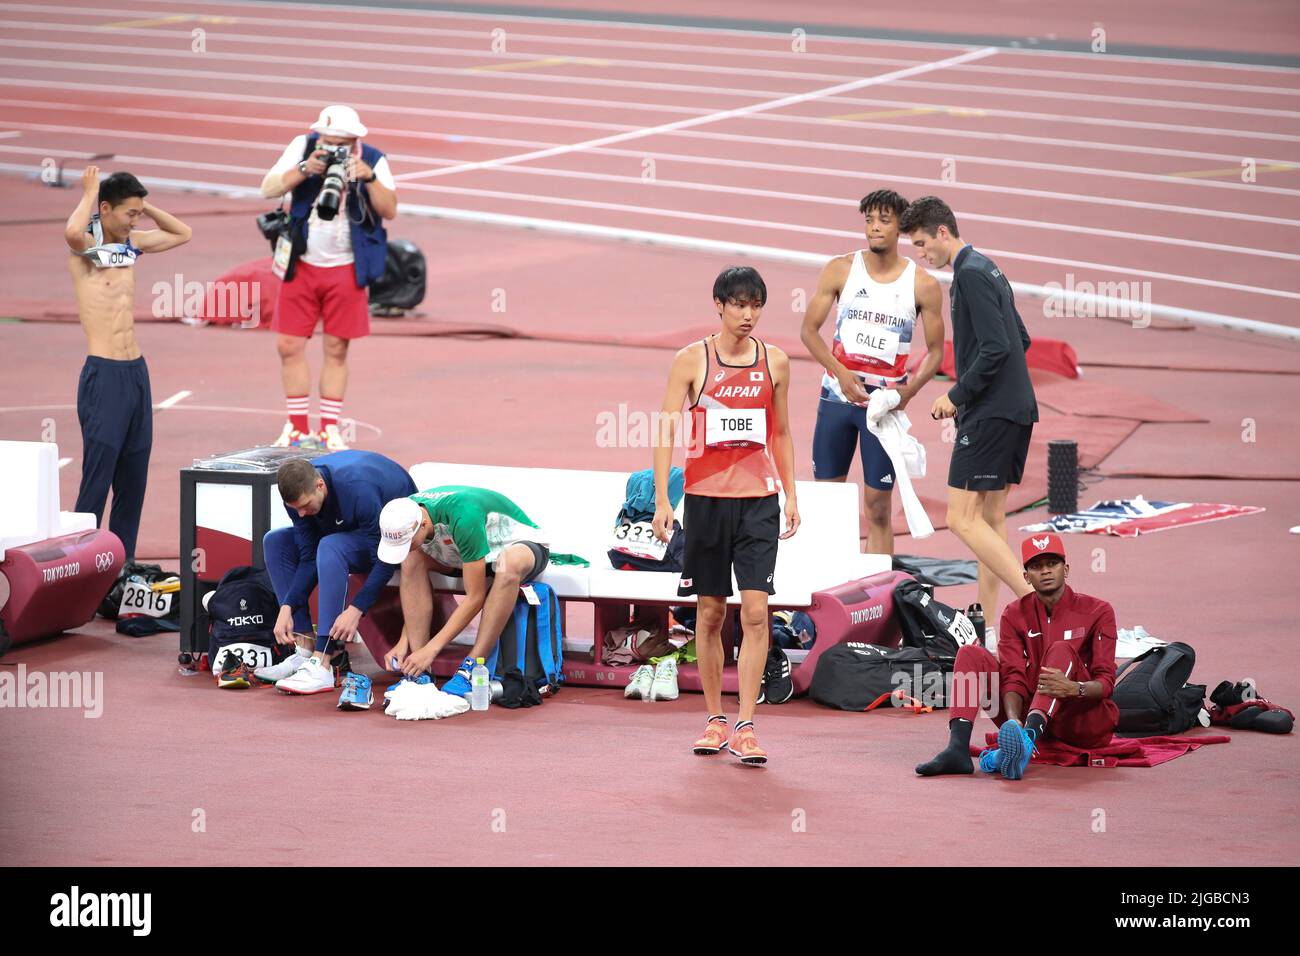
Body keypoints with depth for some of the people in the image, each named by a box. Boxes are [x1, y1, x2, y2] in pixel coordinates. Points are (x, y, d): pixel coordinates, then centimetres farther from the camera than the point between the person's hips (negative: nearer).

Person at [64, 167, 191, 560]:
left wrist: (144, 207, 12)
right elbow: (72, 232, -33)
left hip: (137, 372, 8)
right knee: (97, 480, -10)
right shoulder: (86, 246, -8)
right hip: (103, 375, -8)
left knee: (134, 480, 9)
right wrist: (90, 192, -16)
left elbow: (182, 234, 27)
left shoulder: (132, 243, 13)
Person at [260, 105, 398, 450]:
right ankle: (298, 427, 14)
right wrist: (304, 169, -23)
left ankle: (330, 429, 13)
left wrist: (369, 178, -27)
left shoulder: (372, 160, -8)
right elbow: (269, 189, -9)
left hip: (346, 269, -1)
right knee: (289, 346, 2)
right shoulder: (303, 147, -6)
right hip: (301, 264, 2)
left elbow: (389, 210, -13)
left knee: (336, 350, 4)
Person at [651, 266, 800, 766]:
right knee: (710, 611, 6)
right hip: (706, 495, -1)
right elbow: (666, 430, -1)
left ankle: (745, 726, -10)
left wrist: (791, 495, 12)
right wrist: (661, 499, -8)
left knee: (756, 609, -10)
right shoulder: (692, 360, -1)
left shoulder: (775, 361, 6)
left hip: (759, 499, 1)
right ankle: (715, 718, 19)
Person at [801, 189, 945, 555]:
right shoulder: (840, 270, 1)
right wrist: (840, 372, -11)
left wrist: (909, 390, -14)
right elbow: (809, 329, 3)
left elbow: (935, 351, 2)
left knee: (878, 506, -1)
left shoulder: (923, 285, -2)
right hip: (837, 396, 2)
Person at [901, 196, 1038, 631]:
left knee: (963, 518, -11)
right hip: (1016, 408, 10)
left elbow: (995, 348, -22)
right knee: (990, 518, 11)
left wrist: (957, 395, -14)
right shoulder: (988, 269, 17)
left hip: (989, 414, -10)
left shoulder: (971, 274, -13)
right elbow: (1020, 340, 23)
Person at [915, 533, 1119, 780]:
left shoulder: (1098, 612, -3)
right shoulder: (1015, 615, 6)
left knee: (1061, 650, -29)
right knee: (971, 654, -9)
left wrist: (1074, 688, -36)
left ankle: (1027, 739, -56)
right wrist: (1014, 721, -28)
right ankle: (957, 749, -32)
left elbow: (1106, 682, -12)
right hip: (1029, 713, 4)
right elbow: (1014, 677, -6)